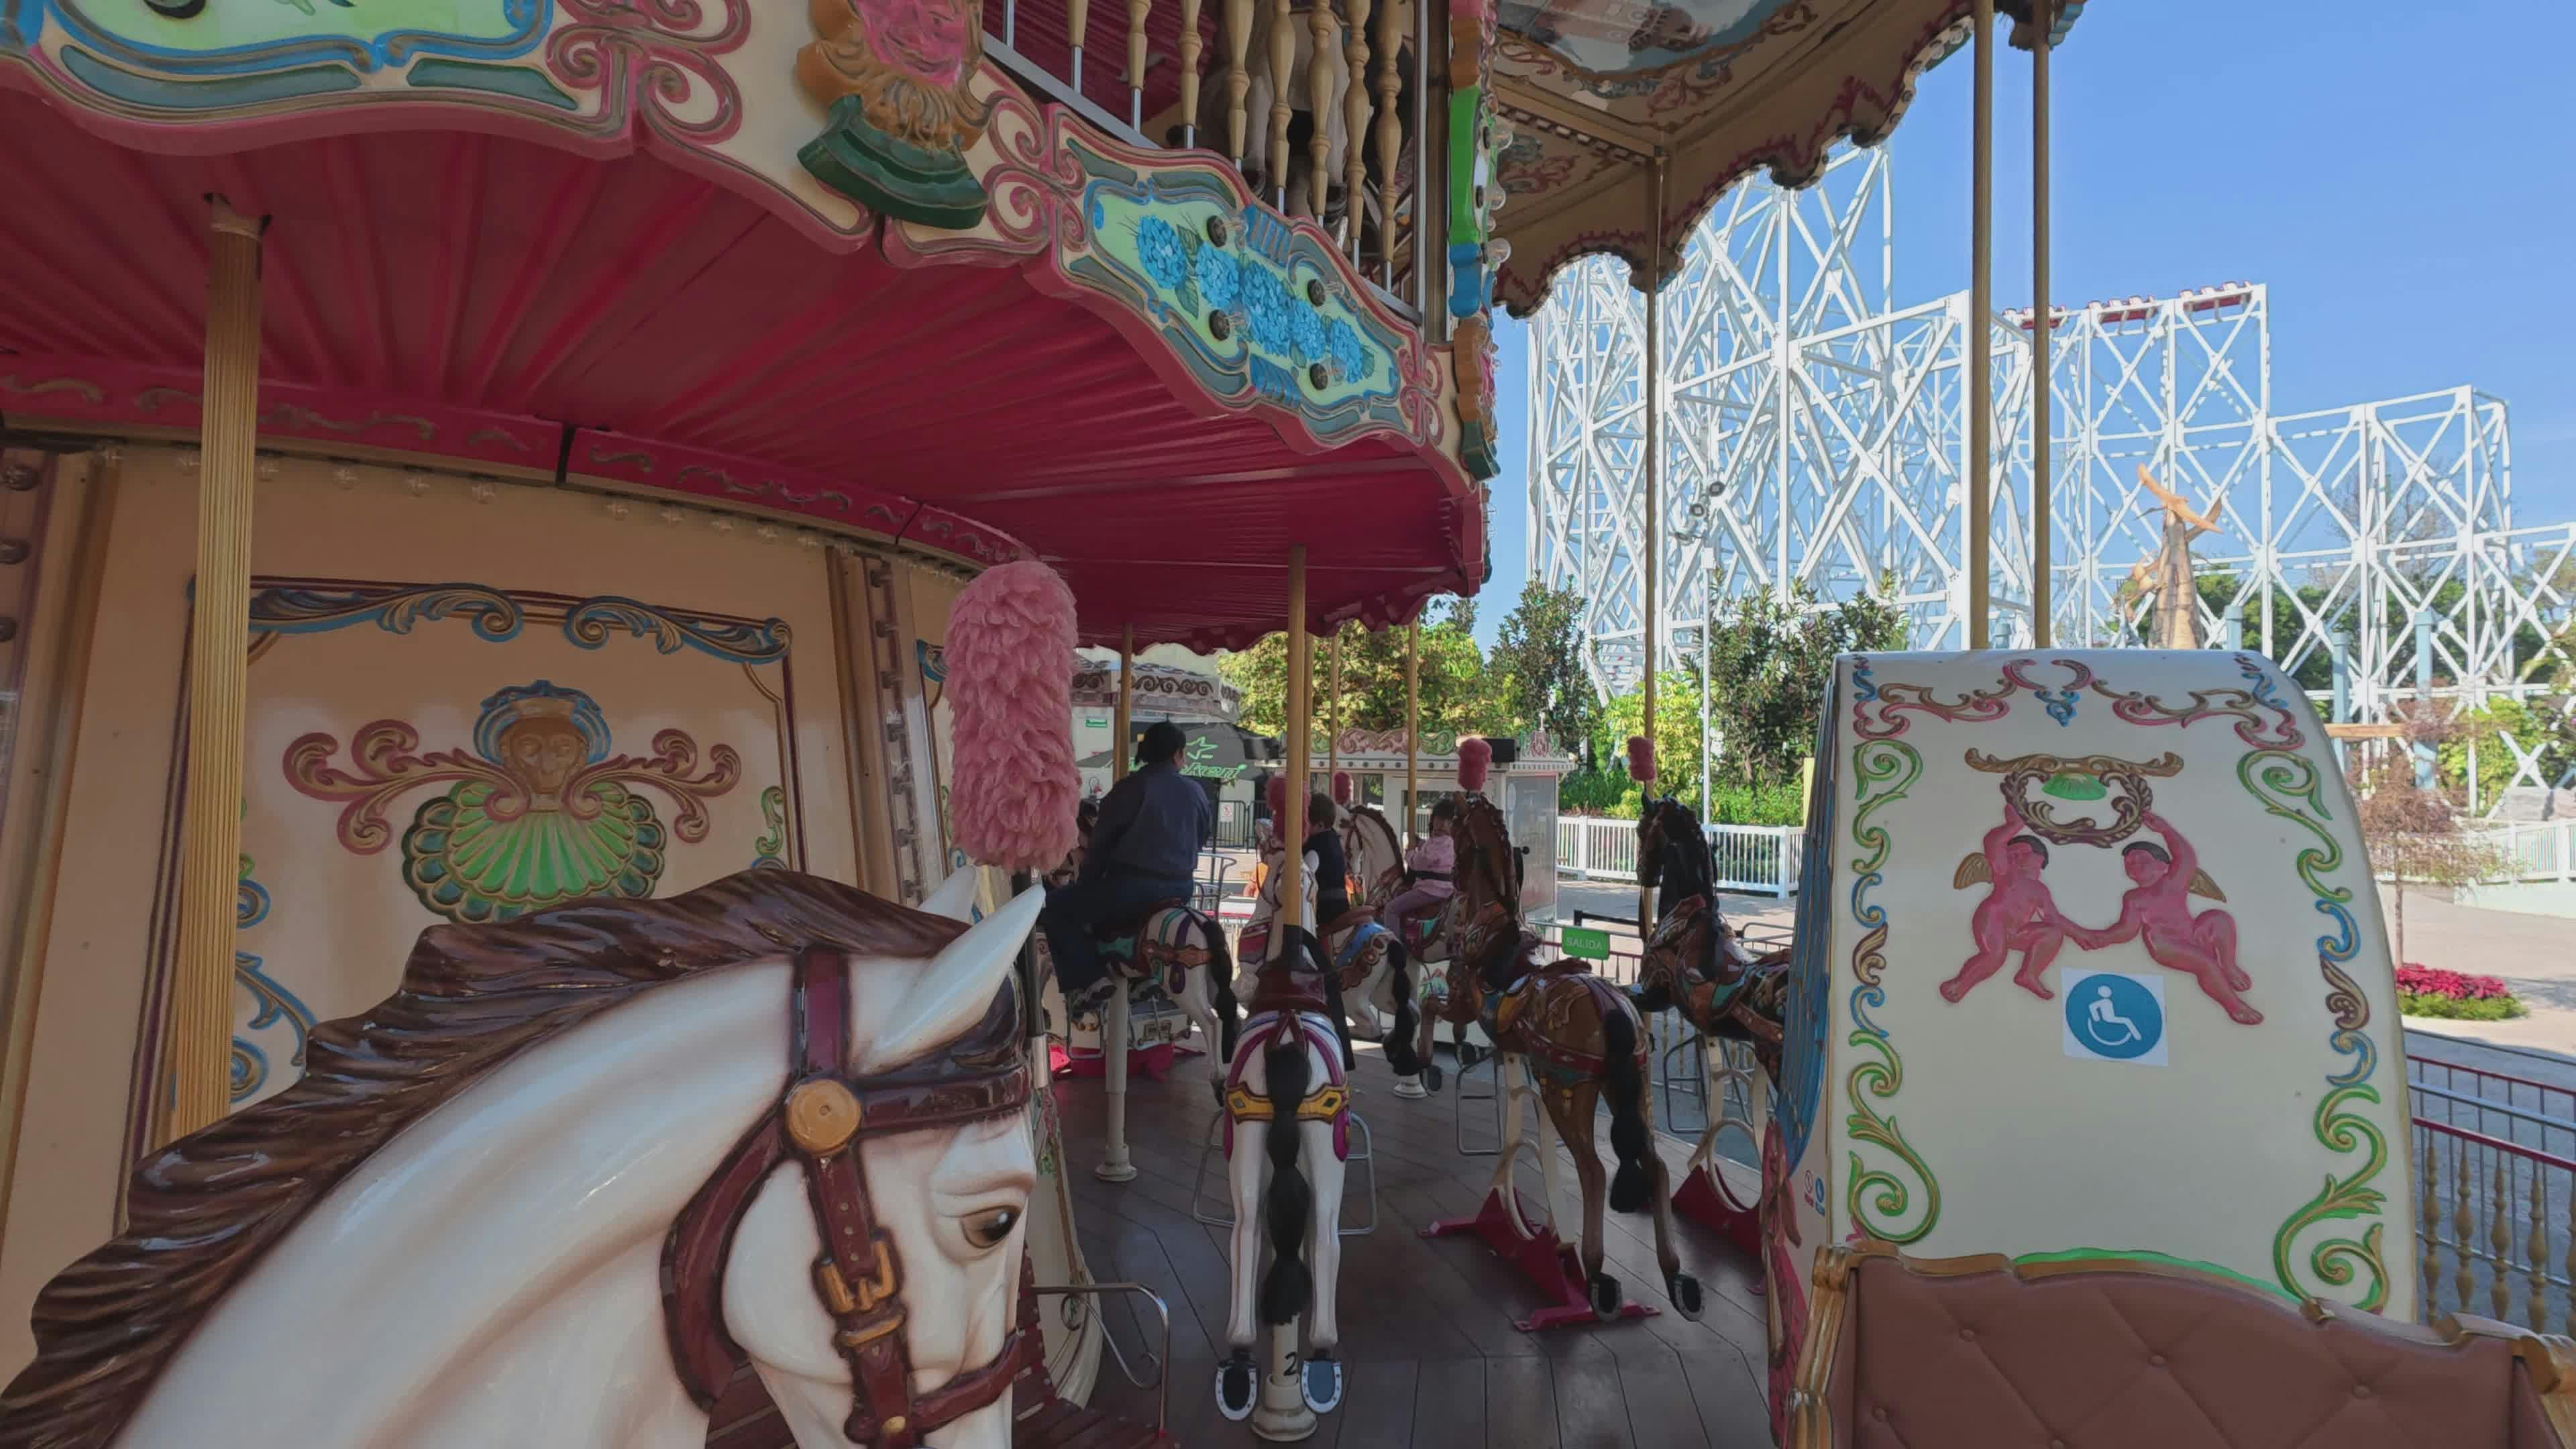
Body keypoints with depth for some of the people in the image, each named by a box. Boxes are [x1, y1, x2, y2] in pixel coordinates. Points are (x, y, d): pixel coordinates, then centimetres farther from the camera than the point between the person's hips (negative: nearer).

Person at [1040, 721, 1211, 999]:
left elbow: (1101, 843, -1)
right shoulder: (1196, 792, 7)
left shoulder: (1130, 788, -7)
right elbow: (1203, 837, 20)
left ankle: (1090, 977, -8)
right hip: (1182, 888, 6)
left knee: (1053, 907, 4)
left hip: (1134, 887, -6)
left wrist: (1085, 883, 12)